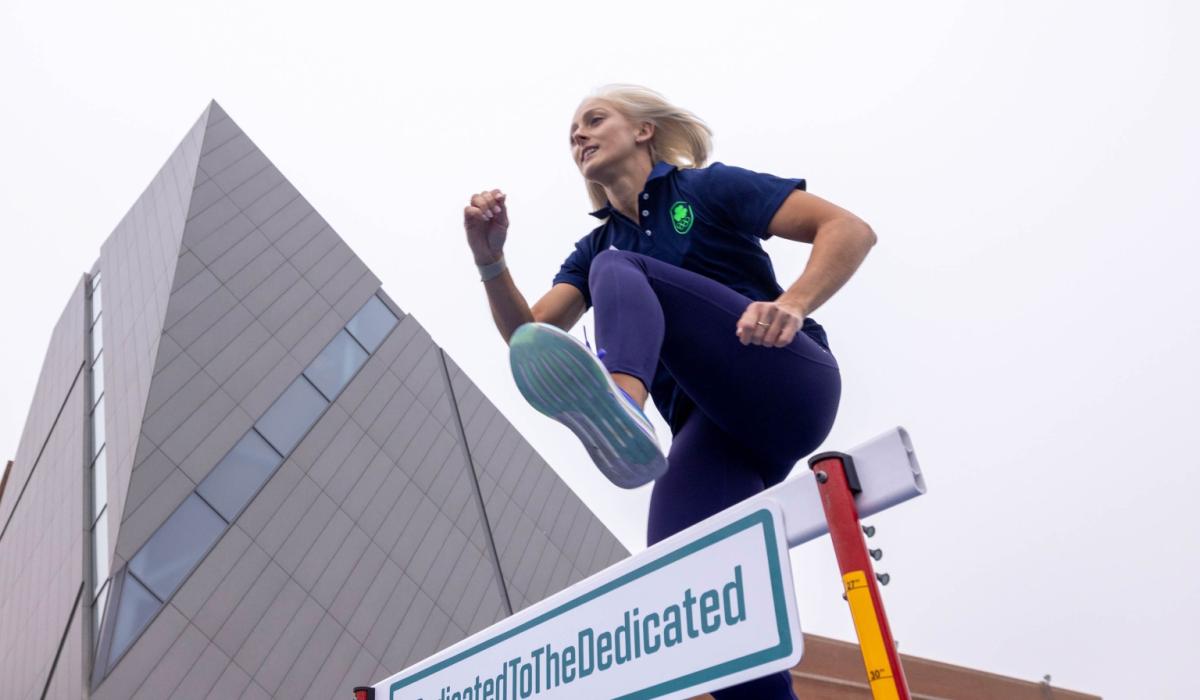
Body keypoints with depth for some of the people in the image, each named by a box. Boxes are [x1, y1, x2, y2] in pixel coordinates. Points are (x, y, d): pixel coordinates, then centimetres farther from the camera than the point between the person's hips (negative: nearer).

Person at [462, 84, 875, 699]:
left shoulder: (706, 188, 9)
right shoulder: (596, 246, 24)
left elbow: (850, 230, 0)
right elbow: (527, 335, 11)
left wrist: (792, 305, -19)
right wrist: (490, 261, -6)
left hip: (786, 389, -4)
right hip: (713, 433, 5)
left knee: (616, 270, -18)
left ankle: (620, 408, -49)